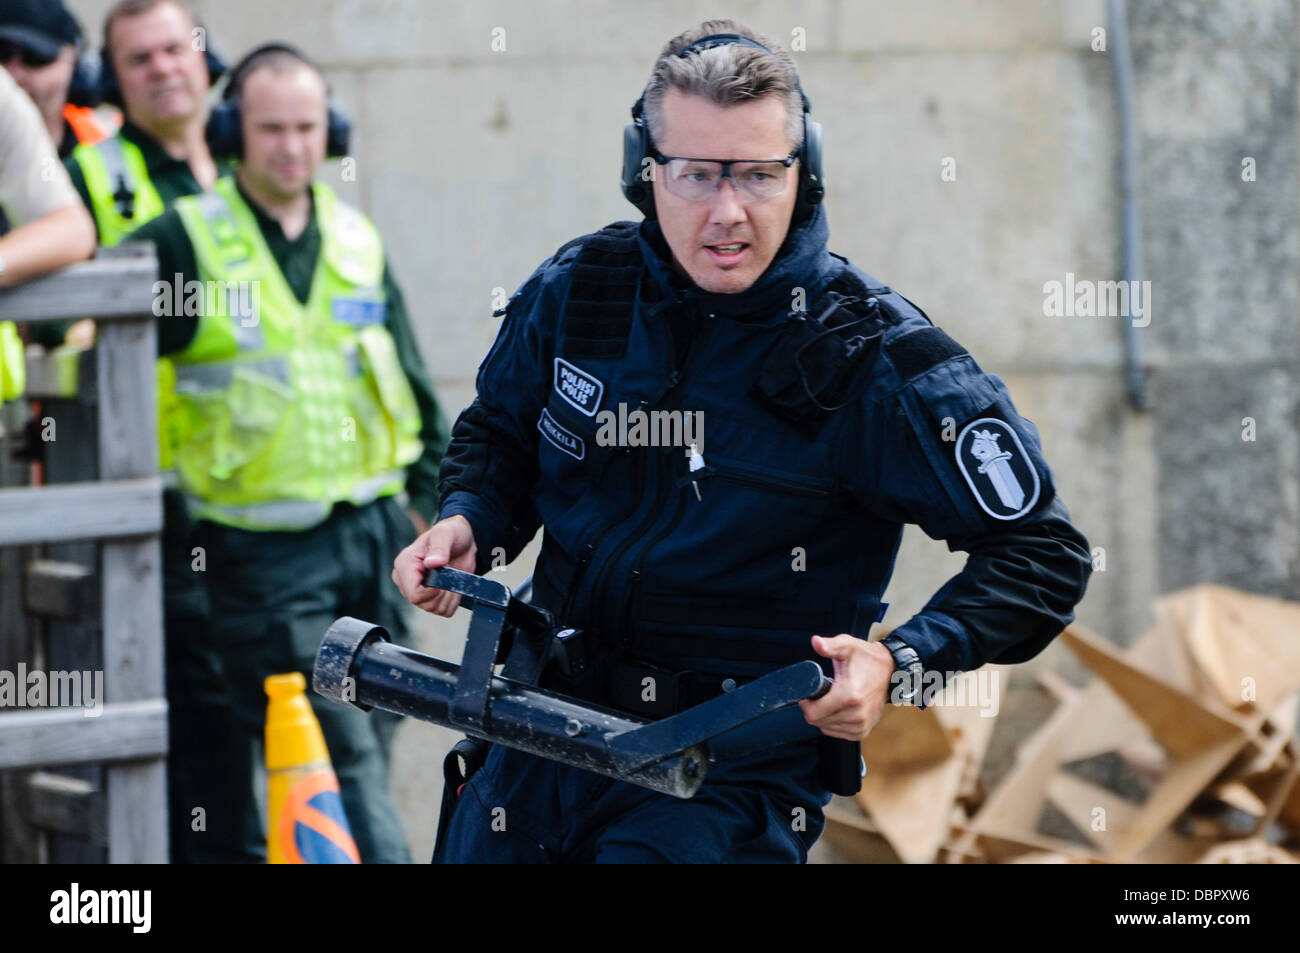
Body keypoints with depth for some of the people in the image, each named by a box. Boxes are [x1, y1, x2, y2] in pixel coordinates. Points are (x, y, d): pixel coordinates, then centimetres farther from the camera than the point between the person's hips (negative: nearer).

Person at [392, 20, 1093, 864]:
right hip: (545, 745, 5)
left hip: (737, 779, -5)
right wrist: (467, 524, -2)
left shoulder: (875, 359, -14)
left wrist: (902, 667, -23)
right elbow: (499, 435, 19)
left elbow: (1044, 554, -10)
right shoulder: (575, 289, -1)